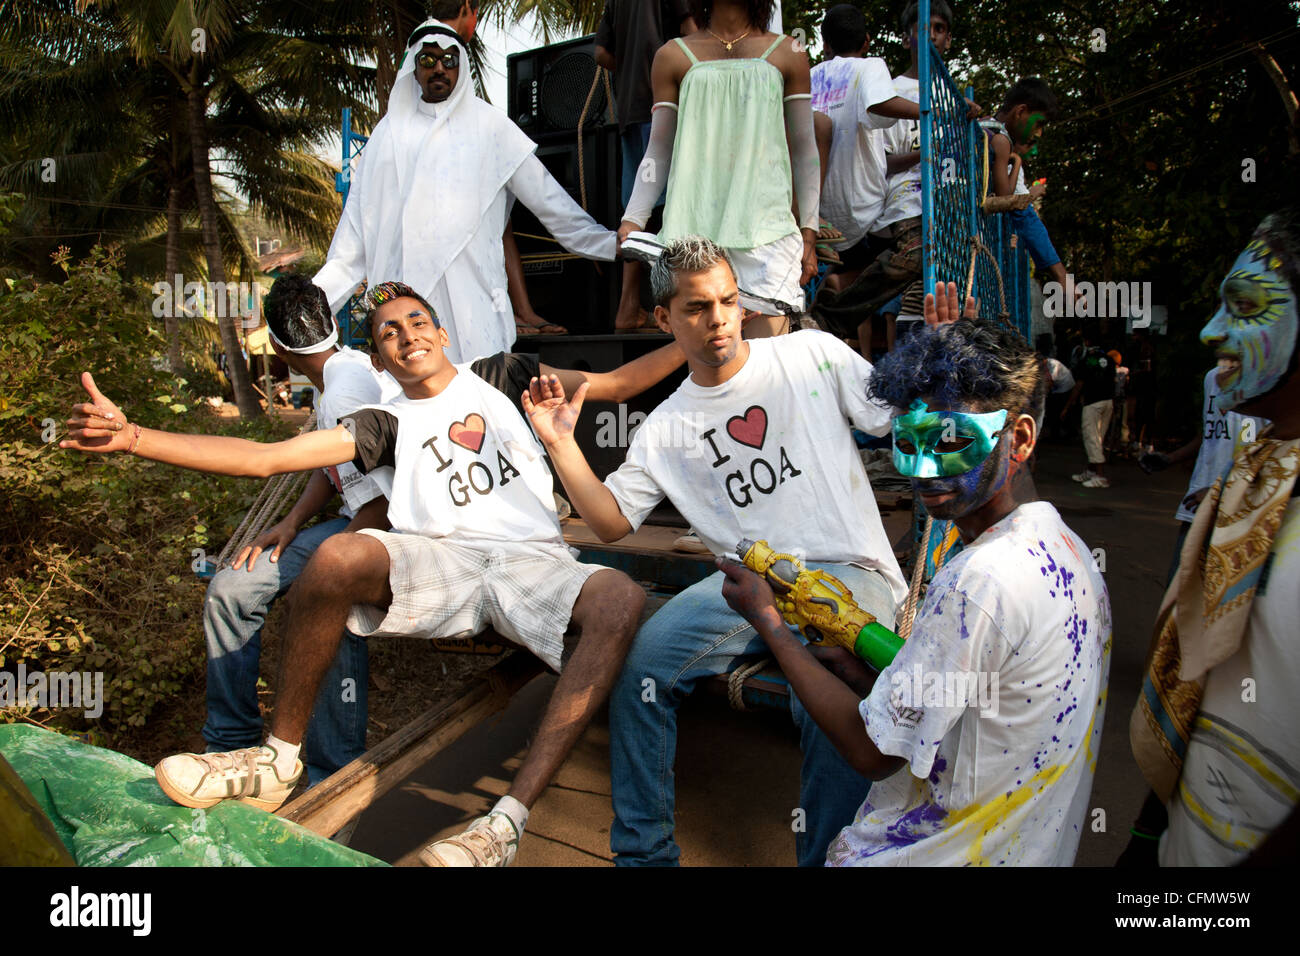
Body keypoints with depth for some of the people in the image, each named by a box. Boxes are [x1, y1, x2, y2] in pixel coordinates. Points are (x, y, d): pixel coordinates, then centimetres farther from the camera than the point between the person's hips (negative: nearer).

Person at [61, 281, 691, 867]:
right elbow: (264, 459, 11)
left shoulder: (498, 376, 23)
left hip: (532, 559, 0)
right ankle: (277, 760, -10)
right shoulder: (389, 426, 20)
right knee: (338, 557, -31)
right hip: (438, 559, 1)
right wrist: (131, 436, 4)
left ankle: (508, 820, -36)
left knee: (620, 600, -34)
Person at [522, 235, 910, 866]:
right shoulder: (666, 429, 14)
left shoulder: (812, 354, 9)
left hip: (849, 571, -2)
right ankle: (642, 854, -3)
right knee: (640, 661, -20)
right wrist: (560, 444, 2)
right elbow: (611, 521, 11)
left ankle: (827, 858, -9)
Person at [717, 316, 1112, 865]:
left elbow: (872, 752, -18)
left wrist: (767, 621, -11)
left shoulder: (982, 582, -28)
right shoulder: (1067, 549, 1)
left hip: (937, 854, -8)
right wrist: (868, 676, 4)